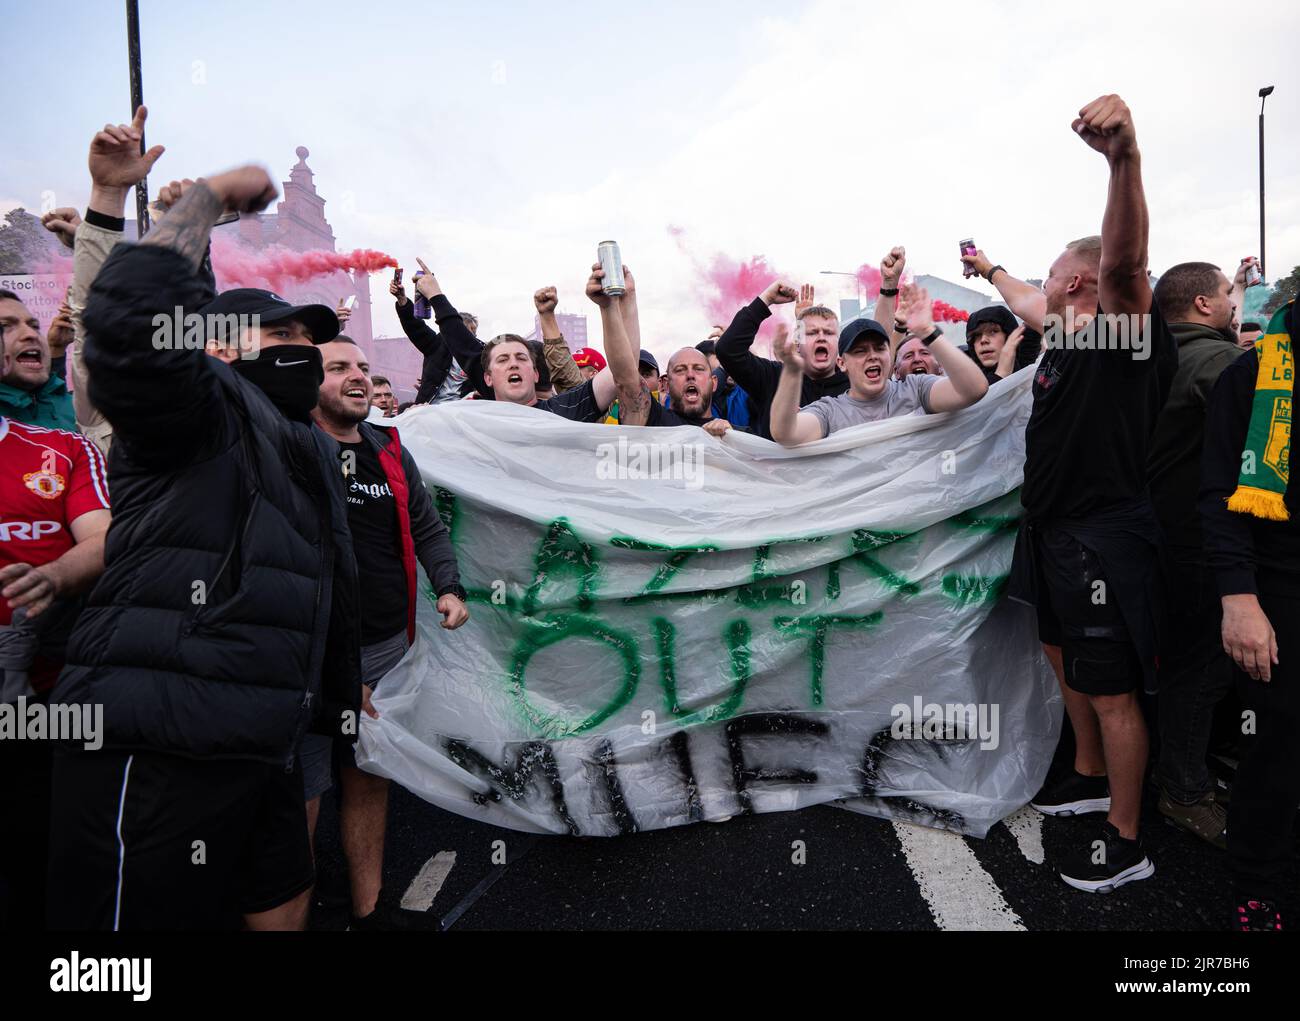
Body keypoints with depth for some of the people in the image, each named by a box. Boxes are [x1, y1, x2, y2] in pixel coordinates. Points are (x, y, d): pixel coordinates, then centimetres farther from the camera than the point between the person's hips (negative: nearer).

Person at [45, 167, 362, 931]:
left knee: (285, 906, 20)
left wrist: (344, 685, 29)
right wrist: (213, 195, -15)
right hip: (156, 755, -8)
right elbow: (131, 313, -28)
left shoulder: (314, 451, 19)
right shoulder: (205, 410, -6)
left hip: (264, 748, 9)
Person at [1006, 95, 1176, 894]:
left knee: (1111, 690, 0)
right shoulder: (1068, 337, 10)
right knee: (1065, 657, 23)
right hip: (1057, 534, 10)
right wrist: (990, 271, 49)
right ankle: (1091, 778, 44)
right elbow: (1024, 302, 31)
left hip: (1104, 540, -10)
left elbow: (1122, 262, -37)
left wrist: (1125, 158, -52)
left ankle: (1126, 843, 16)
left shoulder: (1126, 335, -16)